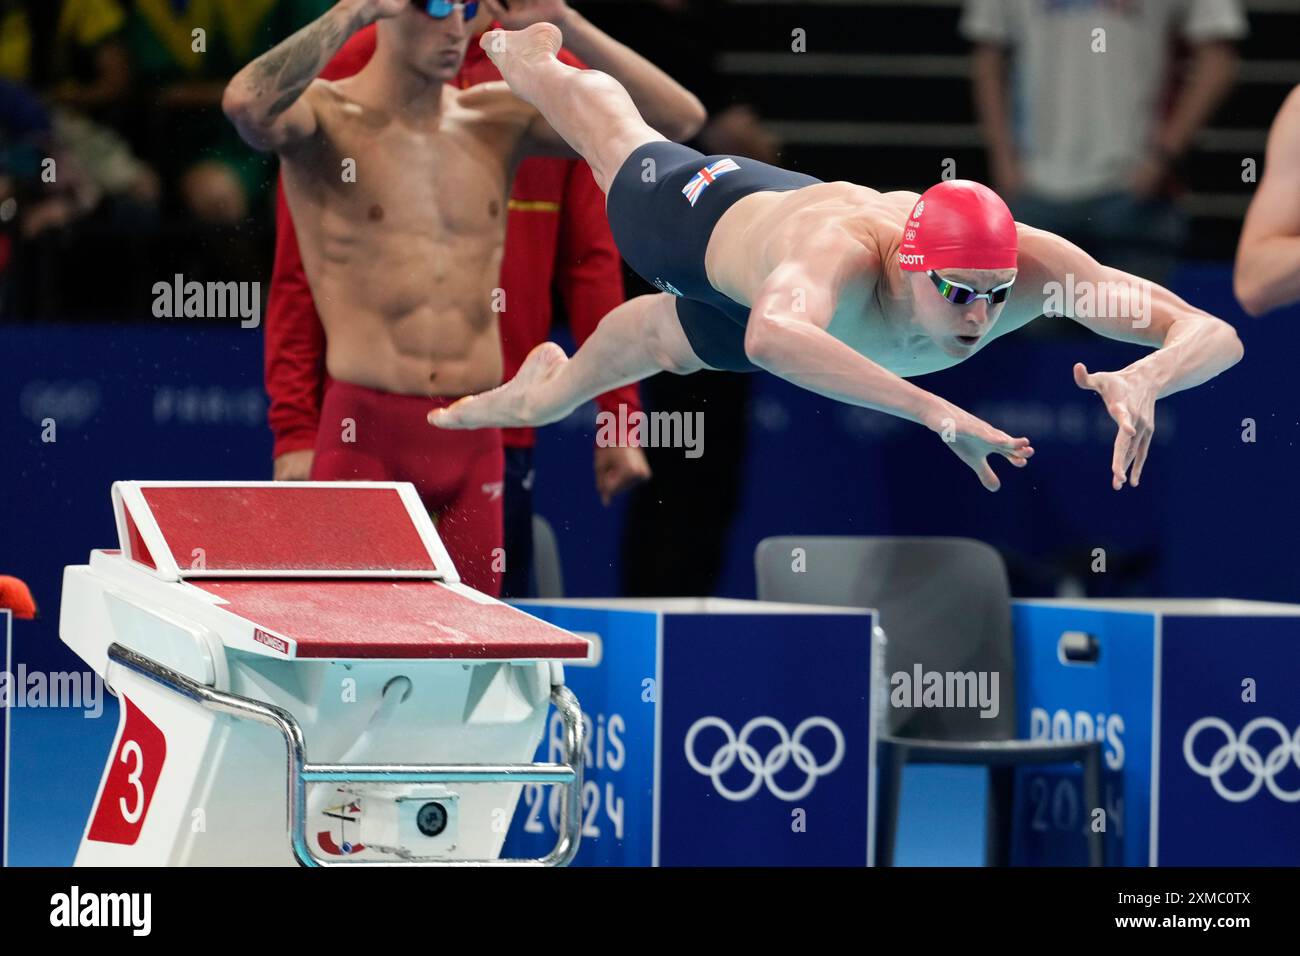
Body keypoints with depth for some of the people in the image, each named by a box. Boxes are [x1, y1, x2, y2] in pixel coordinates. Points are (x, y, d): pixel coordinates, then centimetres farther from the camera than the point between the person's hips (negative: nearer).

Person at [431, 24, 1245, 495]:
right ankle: (531, 61, 68)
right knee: (616, 143, 33)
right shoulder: (840, 253, -57)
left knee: (667, 341, 34)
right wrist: (933, 410, -86)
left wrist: (1143, 378, -74)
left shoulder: (1031, 260, -47)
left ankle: (542, 395, 68)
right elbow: (771, 336, -80)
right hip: (713, 217, -3)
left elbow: (1214, 334, -52)